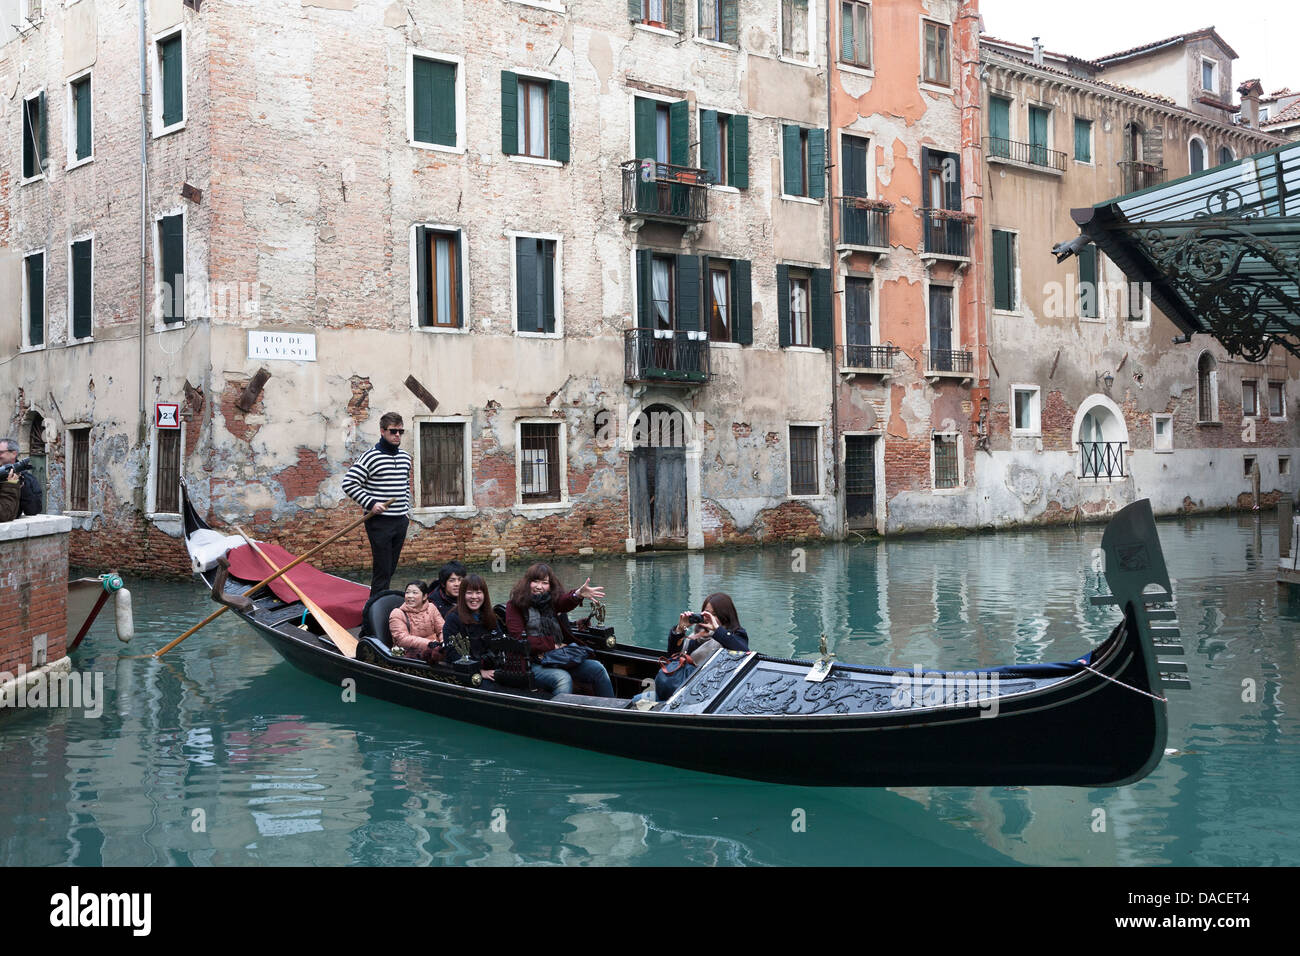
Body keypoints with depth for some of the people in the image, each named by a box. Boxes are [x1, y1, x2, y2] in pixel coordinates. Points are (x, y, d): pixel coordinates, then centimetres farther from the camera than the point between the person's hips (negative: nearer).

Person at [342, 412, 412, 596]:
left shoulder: (405, 457, 12)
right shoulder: (371, 457, -11)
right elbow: (348, 483, -12)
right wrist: (370, 504, -17)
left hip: (400, 521, 7)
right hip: (380, 521, -7)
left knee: (390, 569, 12)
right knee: (382, 571, -6)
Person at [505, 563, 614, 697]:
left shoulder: (552, 601, 12)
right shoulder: (515, 606, 2)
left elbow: (564, 602, -13)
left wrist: (578, 594, -38)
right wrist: (551, 645, -10)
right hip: (534, 664, -5)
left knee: (598, 669, -11)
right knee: (563, 678, -33)